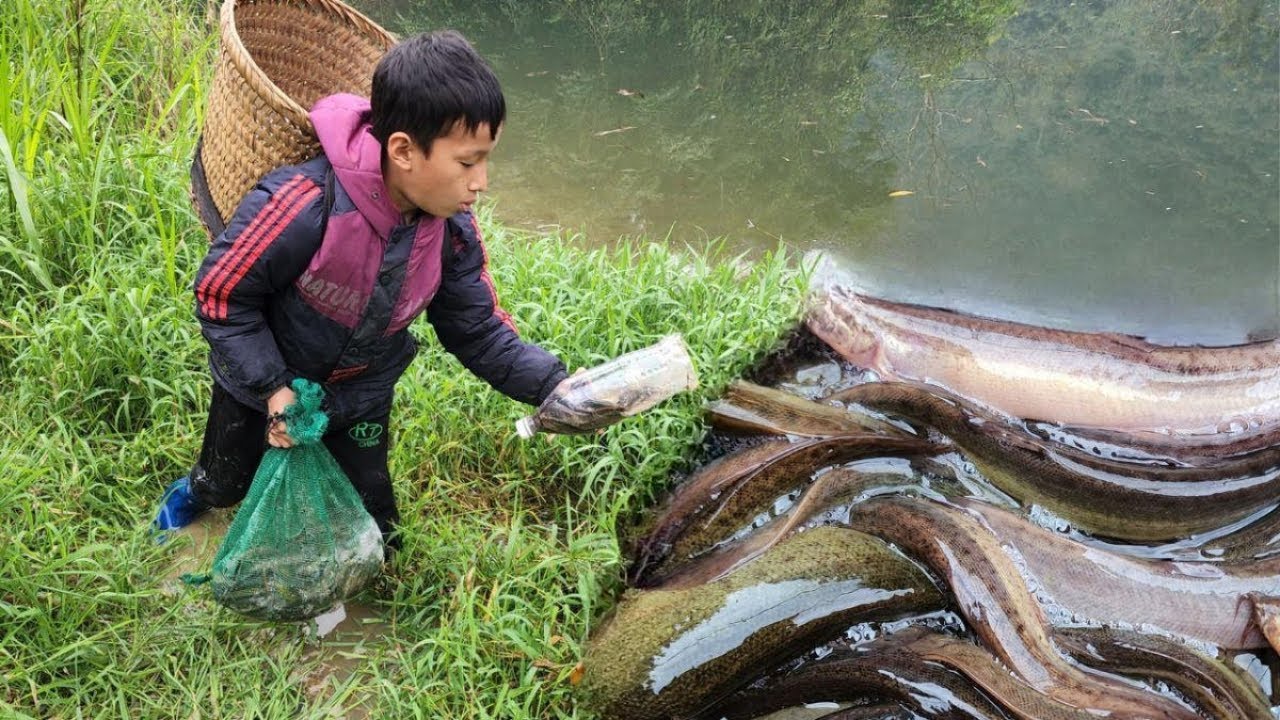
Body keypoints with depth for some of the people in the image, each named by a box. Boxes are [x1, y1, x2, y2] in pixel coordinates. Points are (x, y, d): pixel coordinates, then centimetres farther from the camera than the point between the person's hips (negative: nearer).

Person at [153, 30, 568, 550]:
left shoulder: (454, 232, -22)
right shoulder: (304, 207, -39)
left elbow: (479, 332, -14)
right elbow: (221, 296, -27)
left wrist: (555, 387, -28)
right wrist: (273, 389, -28)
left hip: (359, 399, 3)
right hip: (262, 384, -3)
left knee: (373, 538, 9)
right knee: (226, 487, 25)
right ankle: (194, 493, 62)